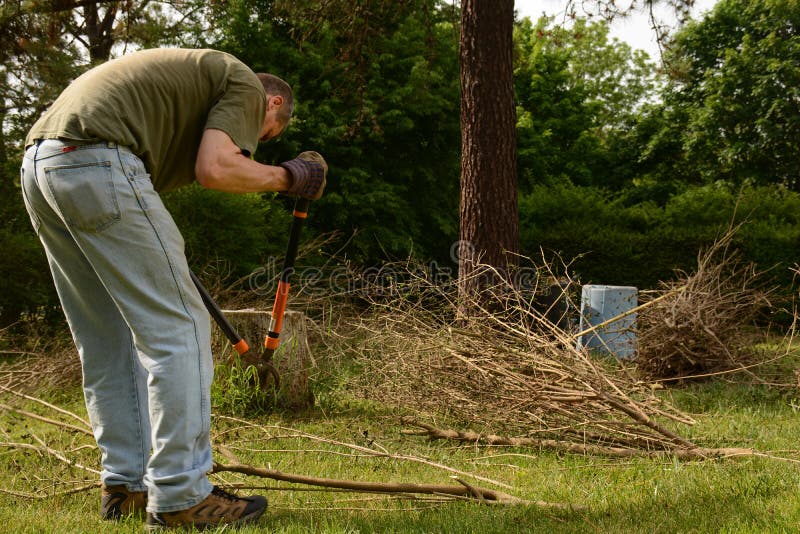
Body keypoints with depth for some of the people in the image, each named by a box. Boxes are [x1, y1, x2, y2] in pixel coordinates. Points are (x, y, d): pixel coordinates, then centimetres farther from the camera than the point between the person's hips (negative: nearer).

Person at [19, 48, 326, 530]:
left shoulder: (198, 75, 32)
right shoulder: (247, 86, 7)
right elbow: (214, 168, -12)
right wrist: (285, 176, 4)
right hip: (95, 163, -10)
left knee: (109, 340, 15)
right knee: (178, 330, -5)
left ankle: (125, 485, 22)